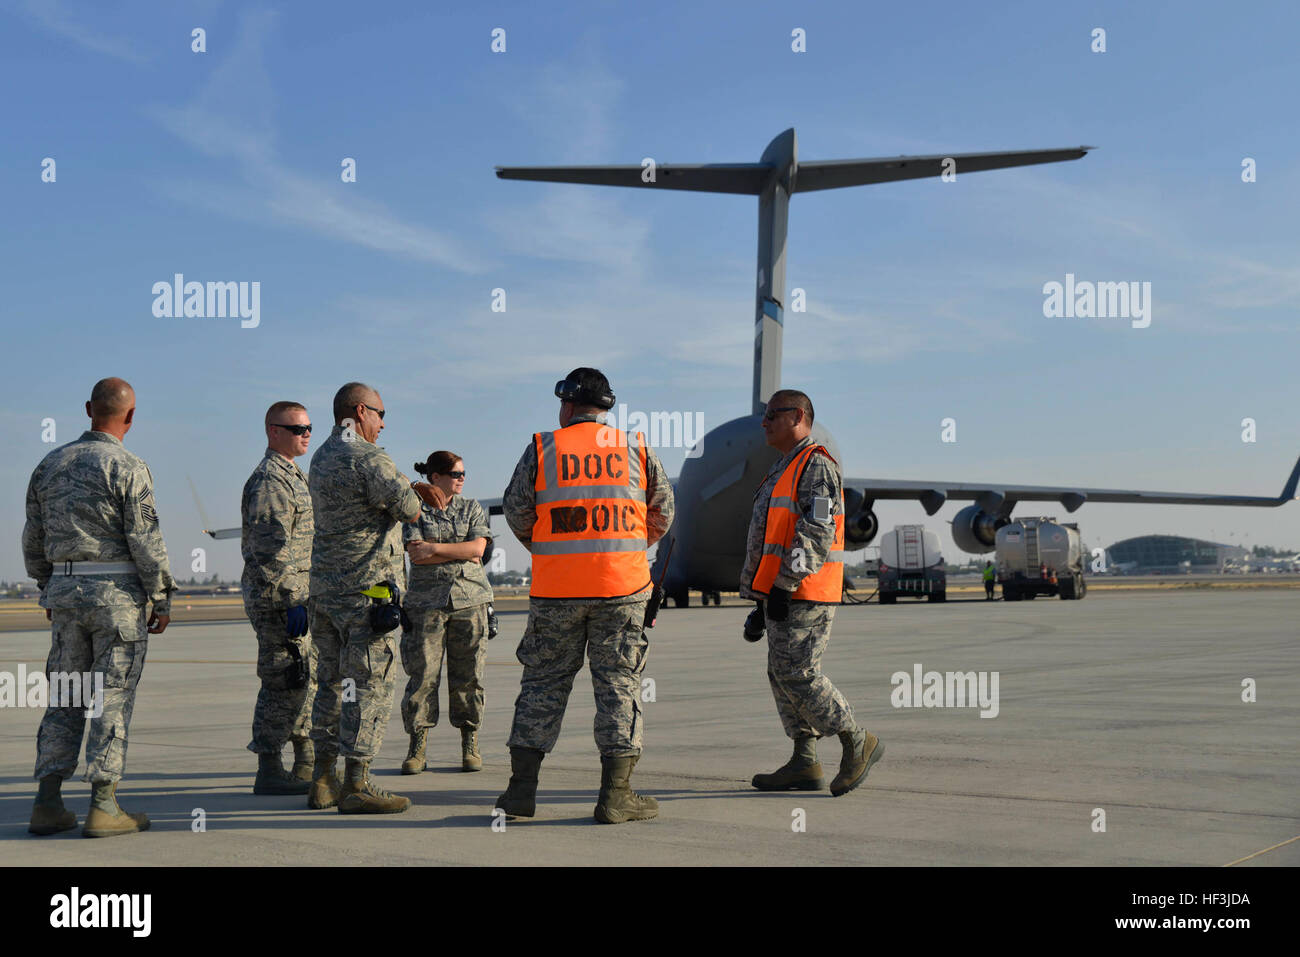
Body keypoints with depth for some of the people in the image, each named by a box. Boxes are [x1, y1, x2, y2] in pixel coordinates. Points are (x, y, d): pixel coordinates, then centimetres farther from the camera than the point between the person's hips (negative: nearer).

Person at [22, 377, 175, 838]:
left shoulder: (49, 465, 9)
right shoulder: (128, 468, -10)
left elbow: (33, 540, 14)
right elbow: (146, 541, -13)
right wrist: (162, 599, -5)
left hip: (65, 591, 6)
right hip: (117, 593, -5)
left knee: (64, 698, 12)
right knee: (112, 699, -1)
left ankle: (48, 804, 10)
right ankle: (103, 808, -1)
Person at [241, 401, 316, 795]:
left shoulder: (293, 477, 19)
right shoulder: (268, 480, -14)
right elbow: (270, 550, -21)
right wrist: (292, 602, -24)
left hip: (299, 596, 10)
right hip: (278, 598, -10)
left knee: (307, 679, 14)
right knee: (283, 682, -7)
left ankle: (307, 763, 22)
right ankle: (269, 773, -1)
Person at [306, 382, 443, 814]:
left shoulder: (321, 458, 16)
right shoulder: (367, 457, -14)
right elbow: (407, 507, -14)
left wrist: (412, 486, 10)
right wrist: (413, 498, 8)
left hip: (323, 586, 9)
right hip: (365, 589, -9)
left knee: (332, 682, 14)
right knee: (370, 684, -5)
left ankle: (323, 780, 17)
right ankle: (356, 784, -5)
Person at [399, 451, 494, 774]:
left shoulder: (471, 509, 13)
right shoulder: (416, 511, 6)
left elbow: (477, 547, -2)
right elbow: (415, 553, -7)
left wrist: (435, 548, -8)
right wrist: (460, 554, -6)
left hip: (469, 599, 2)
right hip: (426, 600, -2)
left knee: (467, 673, 2)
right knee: (422, 672, -5)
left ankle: (470, 746, 9)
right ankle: (417, 747, 2)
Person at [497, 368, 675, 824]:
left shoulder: (542, 449, 0)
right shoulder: (636, 447, 4)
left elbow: (516, 513, 3)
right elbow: (662, 514, 10)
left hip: (556, 589, 0)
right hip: (622, 587, 0)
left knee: (543, 683, 10)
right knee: (618, 683, 5)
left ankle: (522, 787, 11)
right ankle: (614, 794, 3)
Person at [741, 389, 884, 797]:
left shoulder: (817, 466, -9)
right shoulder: (784, 470, 23)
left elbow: (817, 533, -20)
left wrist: (784, 586, -24)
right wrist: (763, 598, 23)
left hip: (804, 595, -10)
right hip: (782, 595, 10)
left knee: (797, 674, -12)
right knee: (783, 675, 8)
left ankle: (857, 743, -2)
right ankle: (804, 764, 10)